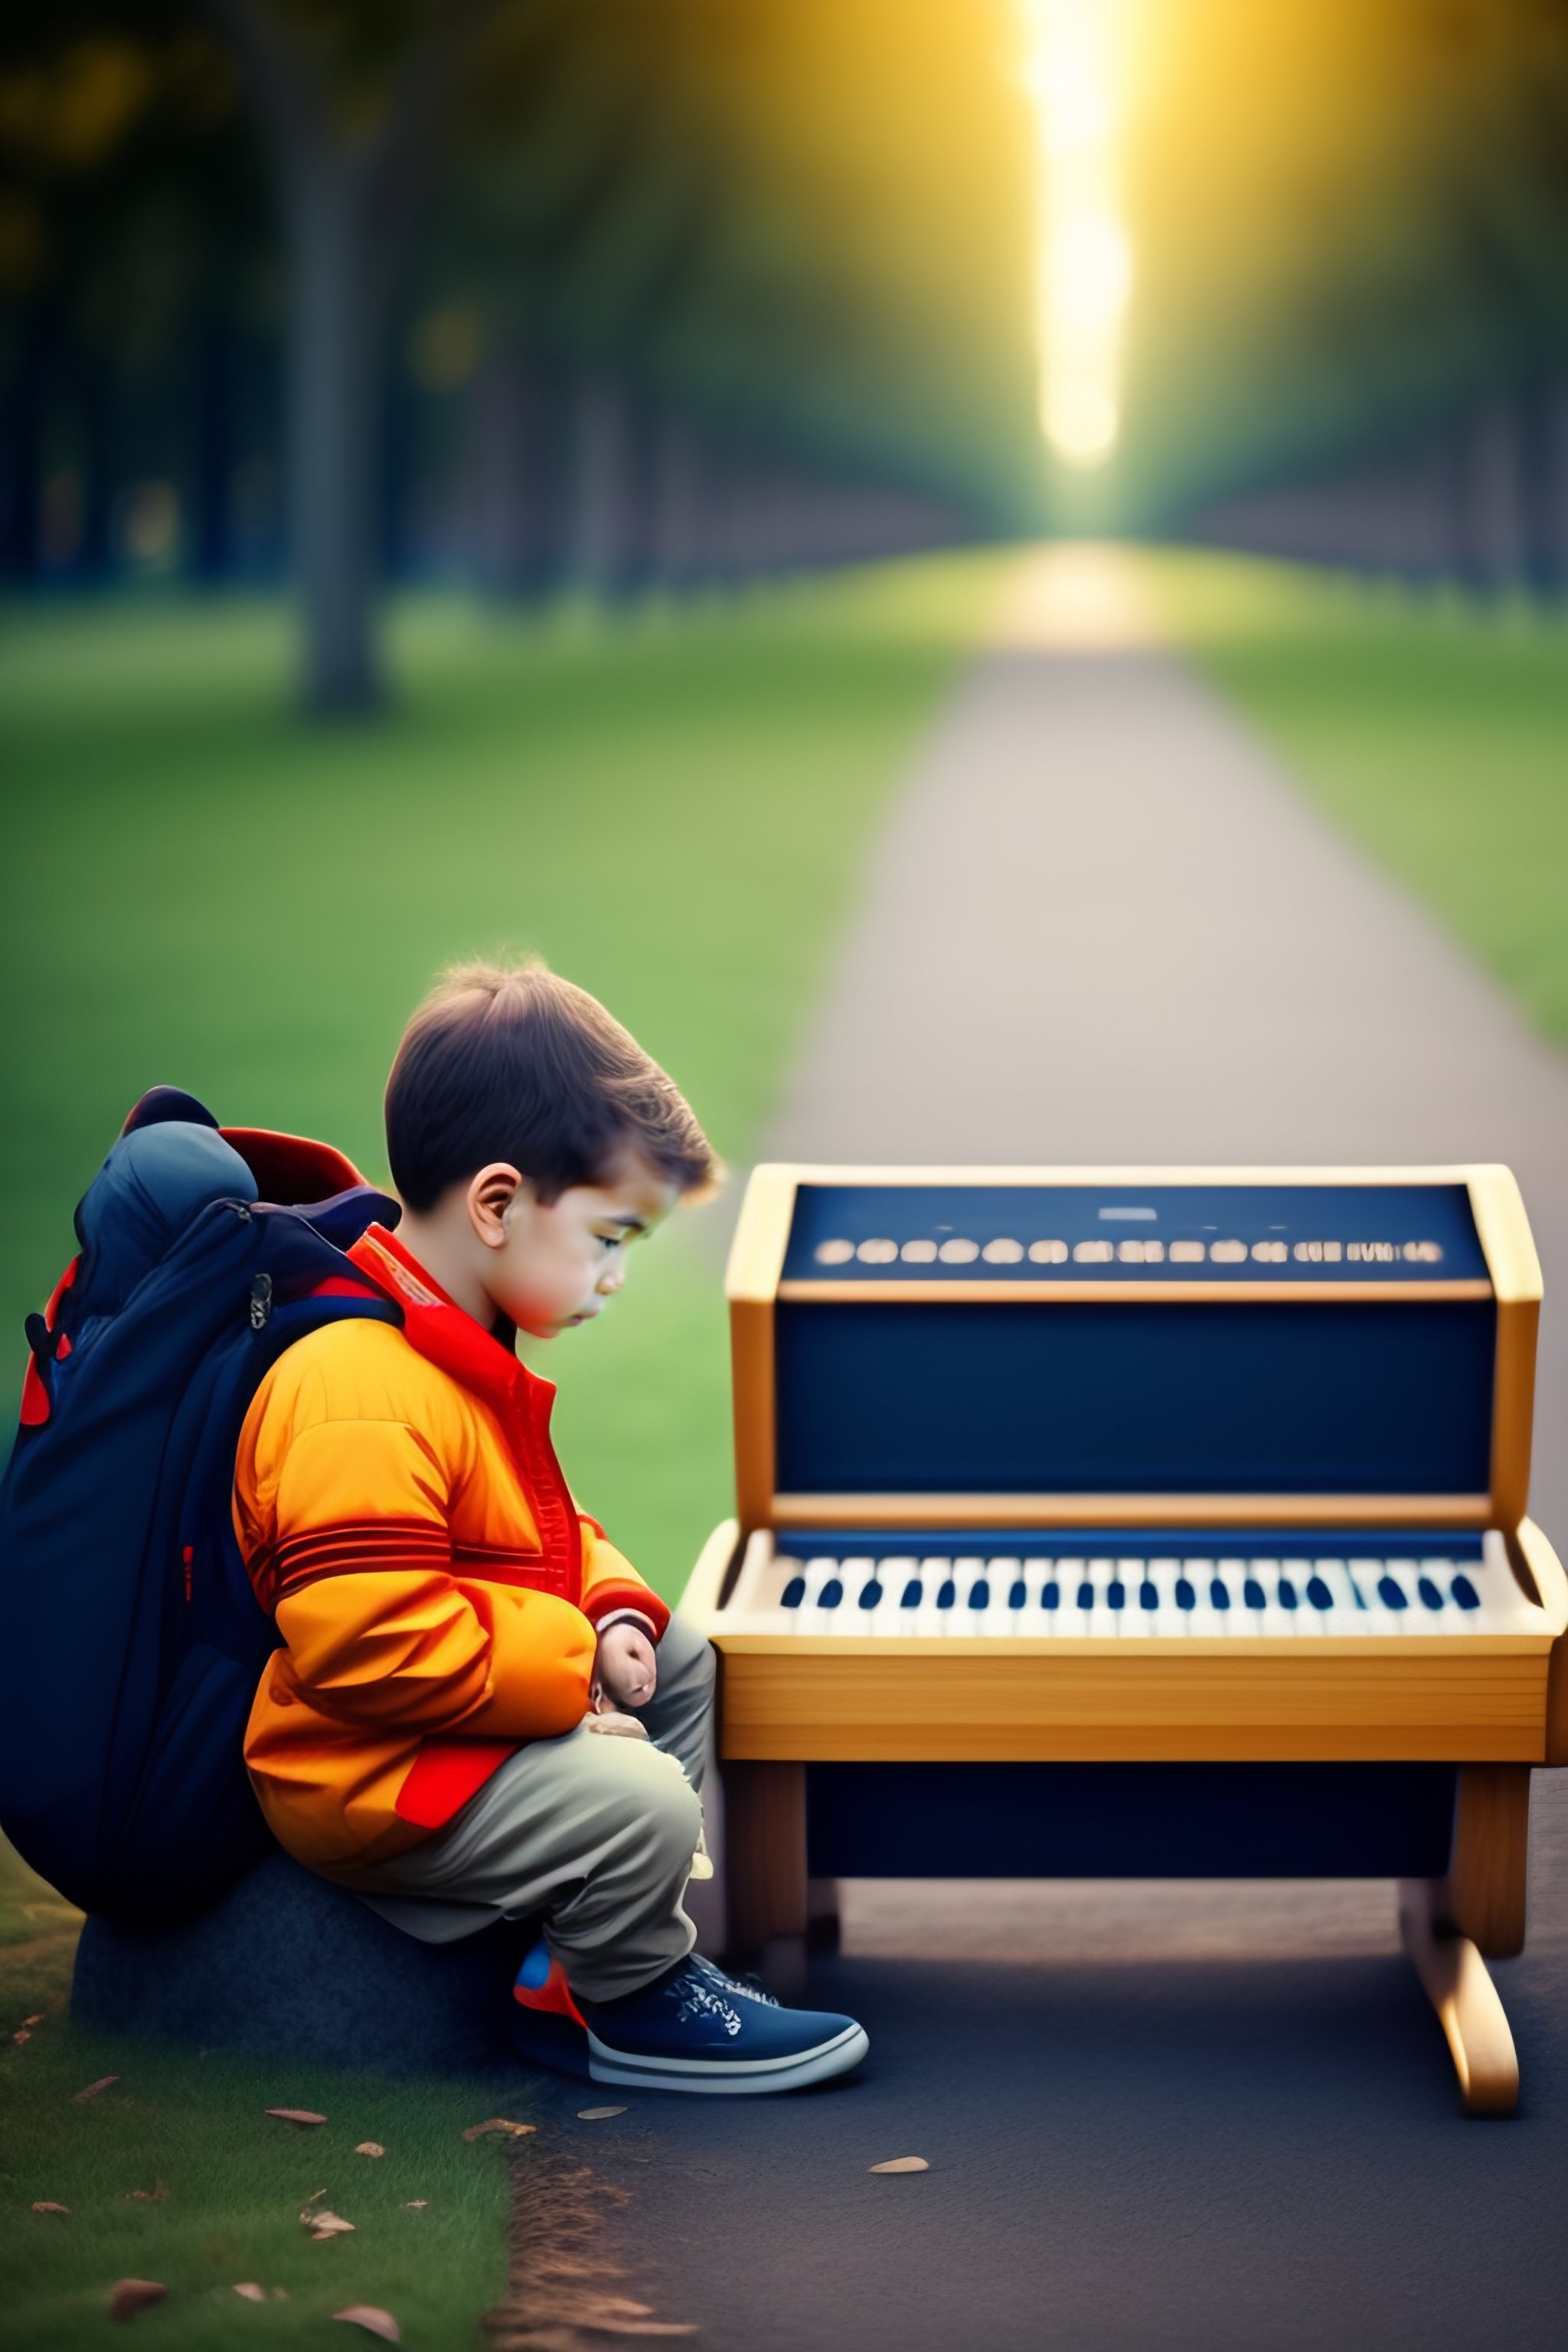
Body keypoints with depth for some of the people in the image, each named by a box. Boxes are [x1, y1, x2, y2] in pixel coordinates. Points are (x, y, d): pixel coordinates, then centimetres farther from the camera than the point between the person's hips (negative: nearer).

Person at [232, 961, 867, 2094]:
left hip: (460, 1723, 11)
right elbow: (365, 1640, -34)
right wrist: (566, 1661, -24)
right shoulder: (364, 1401, -28)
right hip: (371, 1780, -11)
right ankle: (624, 2002, 1)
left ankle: (603, 1934, 17)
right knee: (635, 1798, -27)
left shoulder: (458, 1354, 10)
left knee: (683, 1663, 21)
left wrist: (613, 1613, 2)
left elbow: (538, 1533, 23)